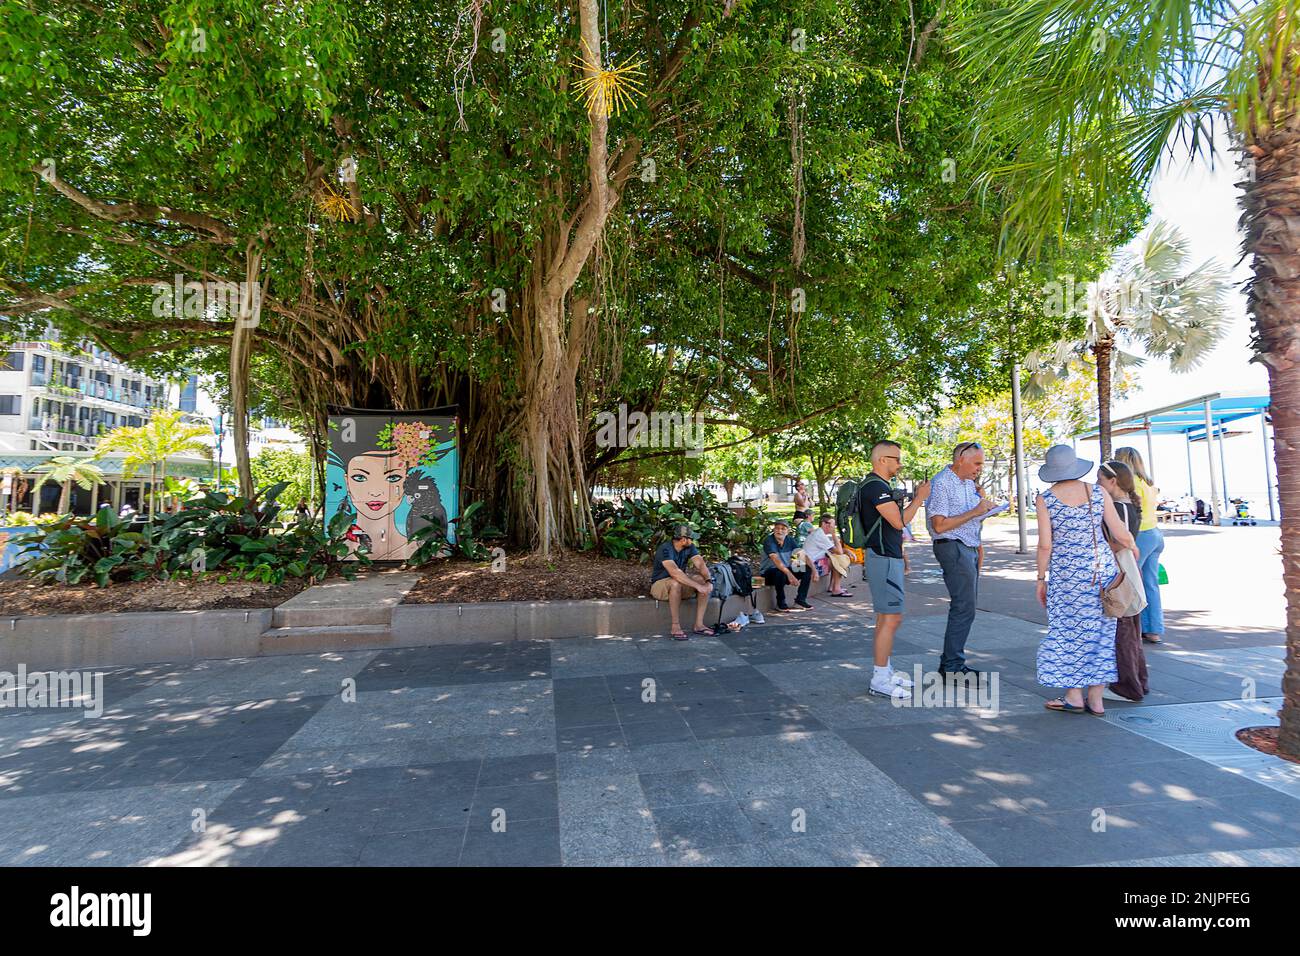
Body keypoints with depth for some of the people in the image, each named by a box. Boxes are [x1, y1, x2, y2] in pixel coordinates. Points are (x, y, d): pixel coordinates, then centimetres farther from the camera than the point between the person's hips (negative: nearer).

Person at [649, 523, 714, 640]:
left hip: (681, 585, 7)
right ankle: (676, 626, -29)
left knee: (704, 581, -17)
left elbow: (701, 564, -15)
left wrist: (708, 580, -34)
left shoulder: (690, 547, -3)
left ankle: (699, 624, -16)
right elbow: (675, 572, -39)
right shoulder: (665, 549, -26)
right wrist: (697, 586, -42)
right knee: (676, 583, -39)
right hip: (660, 585, -6)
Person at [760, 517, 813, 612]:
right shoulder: (768, 540, -20)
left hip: (786, 569, 7)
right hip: (768, 572, -6)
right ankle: (781, 604, -17)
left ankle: (800, 601, -3)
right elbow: (775, 559, -34)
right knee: (780, 573, -37)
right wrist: (789, 573, -47)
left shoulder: (790, 540, -2)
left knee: (808, 569, -8)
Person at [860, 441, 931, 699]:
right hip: (884, 559, -11)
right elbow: (899, 521, -20)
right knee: (892, 618, -9)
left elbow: (893, 521, 21)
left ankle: (885, 670, 22)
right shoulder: (875, 486, -16)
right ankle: (880, 680, -4)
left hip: (887, 557, 11)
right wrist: (920, 497, -8)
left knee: (885, 618, 14)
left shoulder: (881, 486, 18)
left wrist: (915, 497, 13)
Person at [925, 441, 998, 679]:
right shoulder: (941, 483, -12)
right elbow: (939, 525, -19)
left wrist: (984, 505, 11)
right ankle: (952, 668, -1)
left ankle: (950, 662, 18)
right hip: (952, 547, -9)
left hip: (969, 548, 10)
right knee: (963, 608, -9)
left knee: (966, 605, 10)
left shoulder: (970, 483, 16)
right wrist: (975, 512, -18)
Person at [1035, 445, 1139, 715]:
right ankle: (1096, 699, 18)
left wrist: (1041, 578, 0)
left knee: (1068, 631, 8)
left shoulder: (1045, 500, -8)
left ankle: (1074, 697, 13)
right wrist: (1133, 548, 21)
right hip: (1102, 568, 3)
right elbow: (1120, 533, -1)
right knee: (1098, 630, 12)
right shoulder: (1098, 492, -1)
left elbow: (1045, 544, -10)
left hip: (1066, 573, -3)